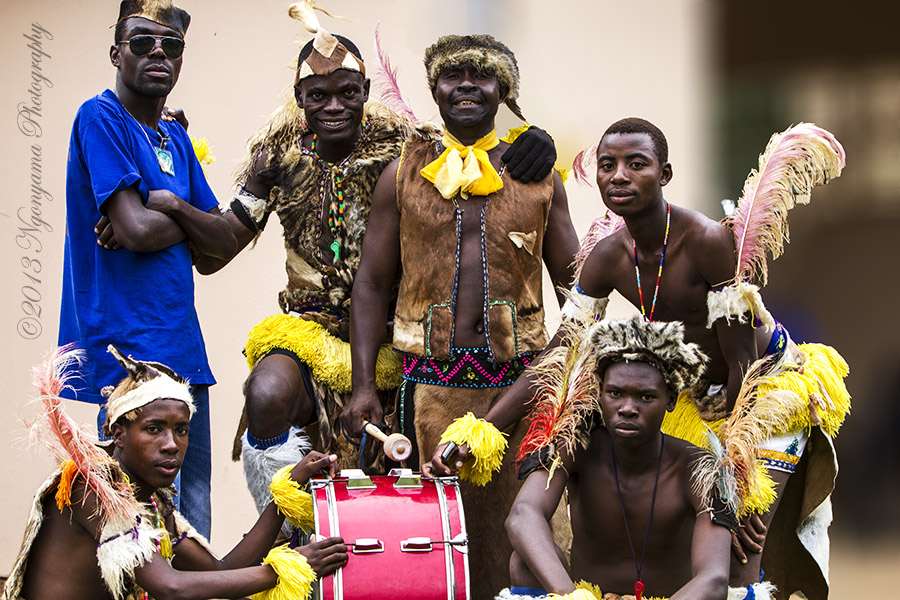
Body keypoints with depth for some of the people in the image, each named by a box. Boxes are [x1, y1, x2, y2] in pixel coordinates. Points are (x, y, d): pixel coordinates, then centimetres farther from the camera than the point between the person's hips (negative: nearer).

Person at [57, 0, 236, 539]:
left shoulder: (175, 138, 18)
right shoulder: (100, 119, -6)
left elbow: (225, 242, 13)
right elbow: (136, 230, -16)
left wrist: (174, 207, -6)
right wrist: (192, 221, 4)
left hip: (184, 352, 9)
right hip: (129, 353, -9)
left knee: (193, 531, 9)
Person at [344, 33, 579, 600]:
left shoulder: (538, 178, 10)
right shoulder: (403, 176, 9)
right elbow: (372, 285, 8)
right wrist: (363, 384, -2)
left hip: (518, 380, 0)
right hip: (433, 379, 0)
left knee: (511, 521, -1)